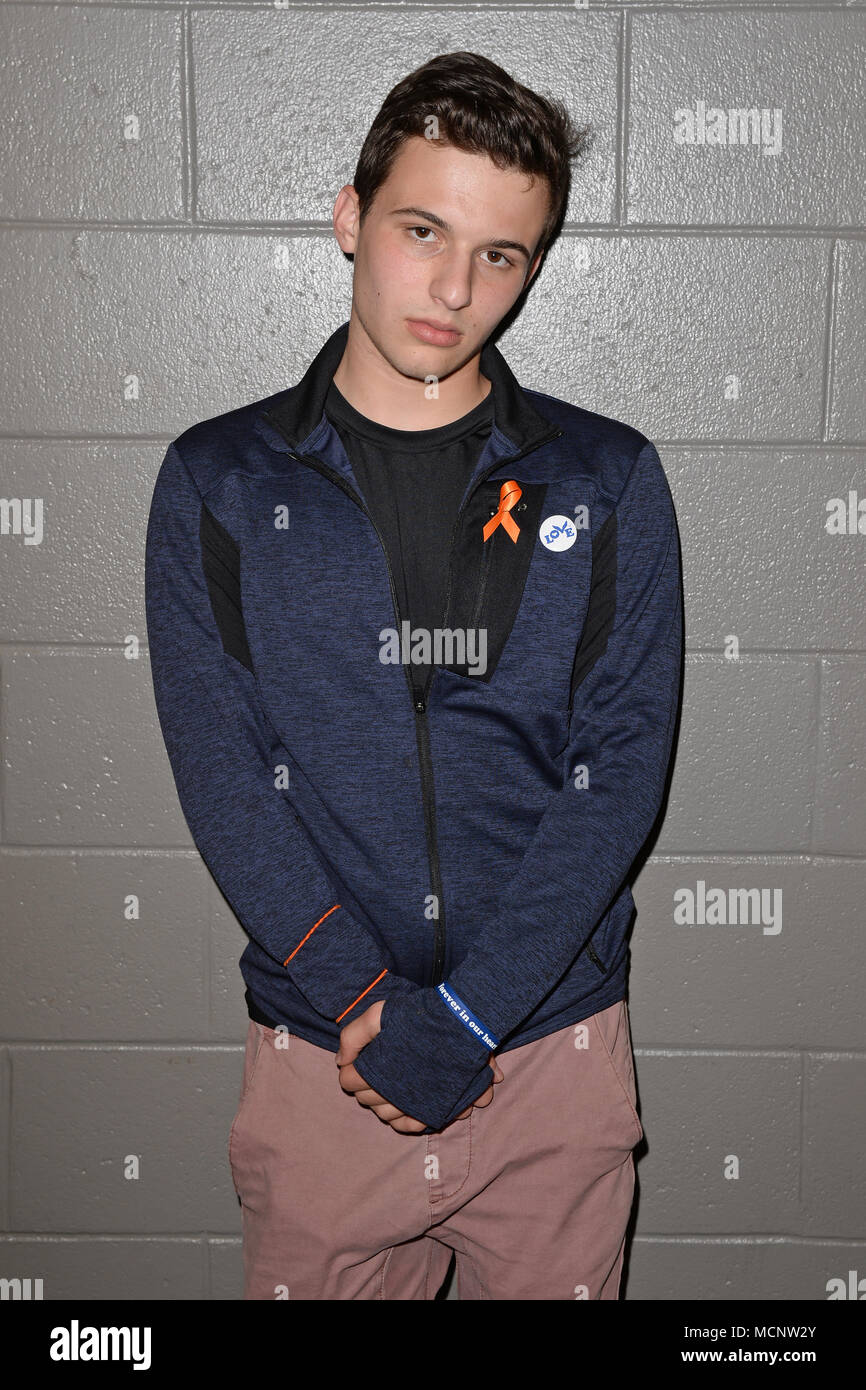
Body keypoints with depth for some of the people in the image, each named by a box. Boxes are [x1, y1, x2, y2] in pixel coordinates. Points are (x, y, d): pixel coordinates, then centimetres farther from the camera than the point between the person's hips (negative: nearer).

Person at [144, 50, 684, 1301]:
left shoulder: (607, 482, 0)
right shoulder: (220, 481, 0)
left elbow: (622, 769, -6)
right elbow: (219, 771, -6)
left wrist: (459, 1018, -14)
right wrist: (368, 1001, -14)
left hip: (556, 1045, 1)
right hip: (318, 1051, 0)